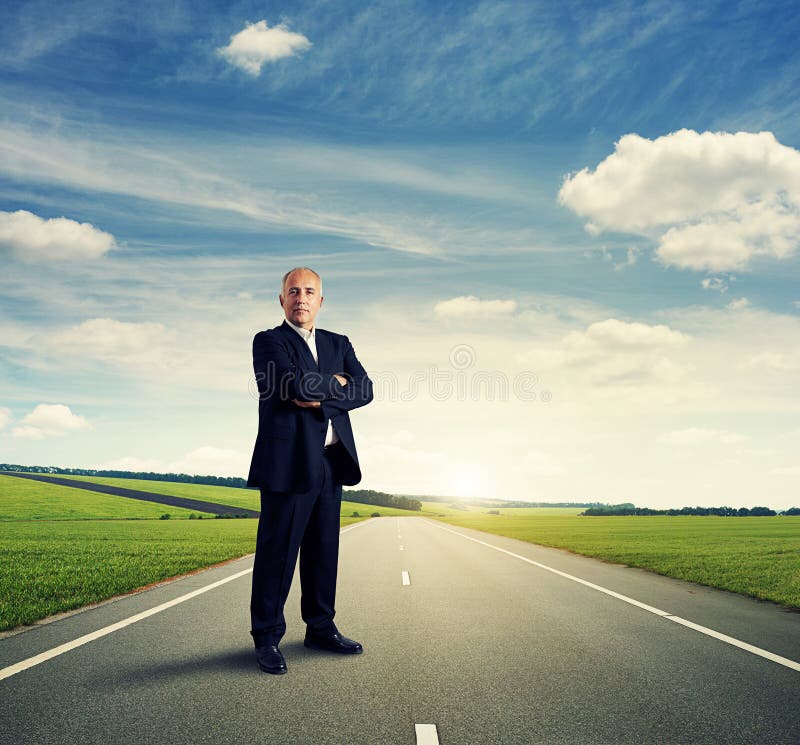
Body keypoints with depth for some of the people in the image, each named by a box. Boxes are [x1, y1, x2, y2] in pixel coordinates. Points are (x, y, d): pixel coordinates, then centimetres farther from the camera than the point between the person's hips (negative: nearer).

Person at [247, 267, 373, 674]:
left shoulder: (338, 344, 17)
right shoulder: (268, 341, 1)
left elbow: (364, 389, 2)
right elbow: (296, 382, -18)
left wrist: (321, 397, -12)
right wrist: (336, 383, -2)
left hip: (332, 461, 5)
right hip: (288, 461, -5)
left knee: (324, 550, 12)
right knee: (277, 551, 0)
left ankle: (321, 628, 26)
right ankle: (267, 638, 13)